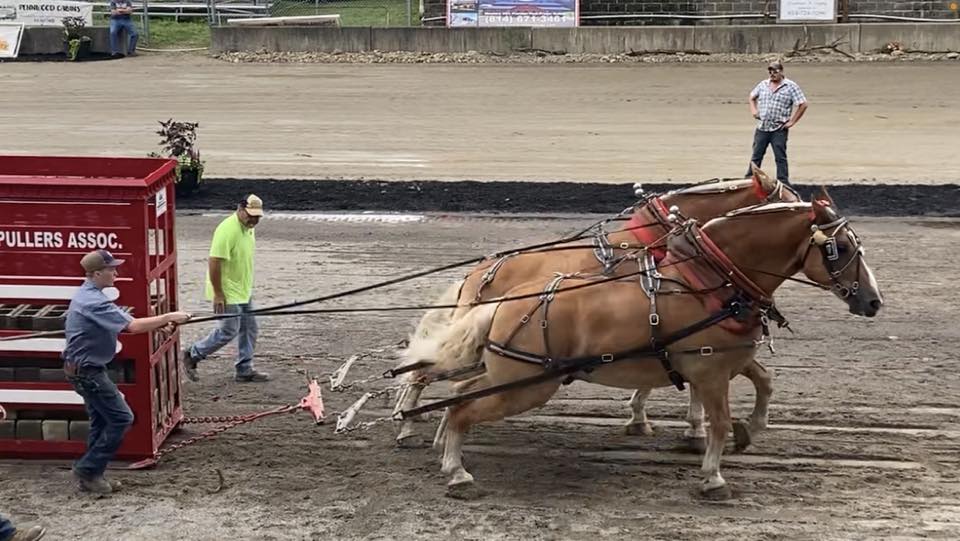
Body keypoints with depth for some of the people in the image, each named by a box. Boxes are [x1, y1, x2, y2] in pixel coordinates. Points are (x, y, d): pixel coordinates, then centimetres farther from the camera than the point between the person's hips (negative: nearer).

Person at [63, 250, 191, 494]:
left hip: (83, 369, 10)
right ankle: (87, 469, 1)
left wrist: (160, 325, -3)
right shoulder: (93, 302, -24)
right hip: (87, 370, -10)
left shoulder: (89, 295, 9)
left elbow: (123, 322, 8)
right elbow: (132, 326, -29)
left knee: (102, 420, 15)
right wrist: (168, 317, -20)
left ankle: (91, 475, 21)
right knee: (121, 418, -5)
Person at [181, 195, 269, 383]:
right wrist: (218, 293, -24)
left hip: (243, 291, 9)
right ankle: (191, 355, 11)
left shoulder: (248, 228, 6)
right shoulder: (228, 230, -24)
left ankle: (245, 370, 20)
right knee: (228, 331, -4)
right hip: (228, 293, -9)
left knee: (249, 329, 10)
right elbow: (214, 262, -25)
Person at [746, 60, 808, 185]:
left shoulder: (791, 86, -4)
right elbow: (752, 97, 26)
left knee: (780, 157, 1)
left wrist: (792, 122, -9)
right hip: (762, 128, 4)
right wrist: (753, 110, 8)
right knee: (756, 155, 9)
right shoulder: (763, 84, 10)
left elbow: (803, 104, -6)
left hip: (779, 129, -4)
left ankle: (783, 183, 6)